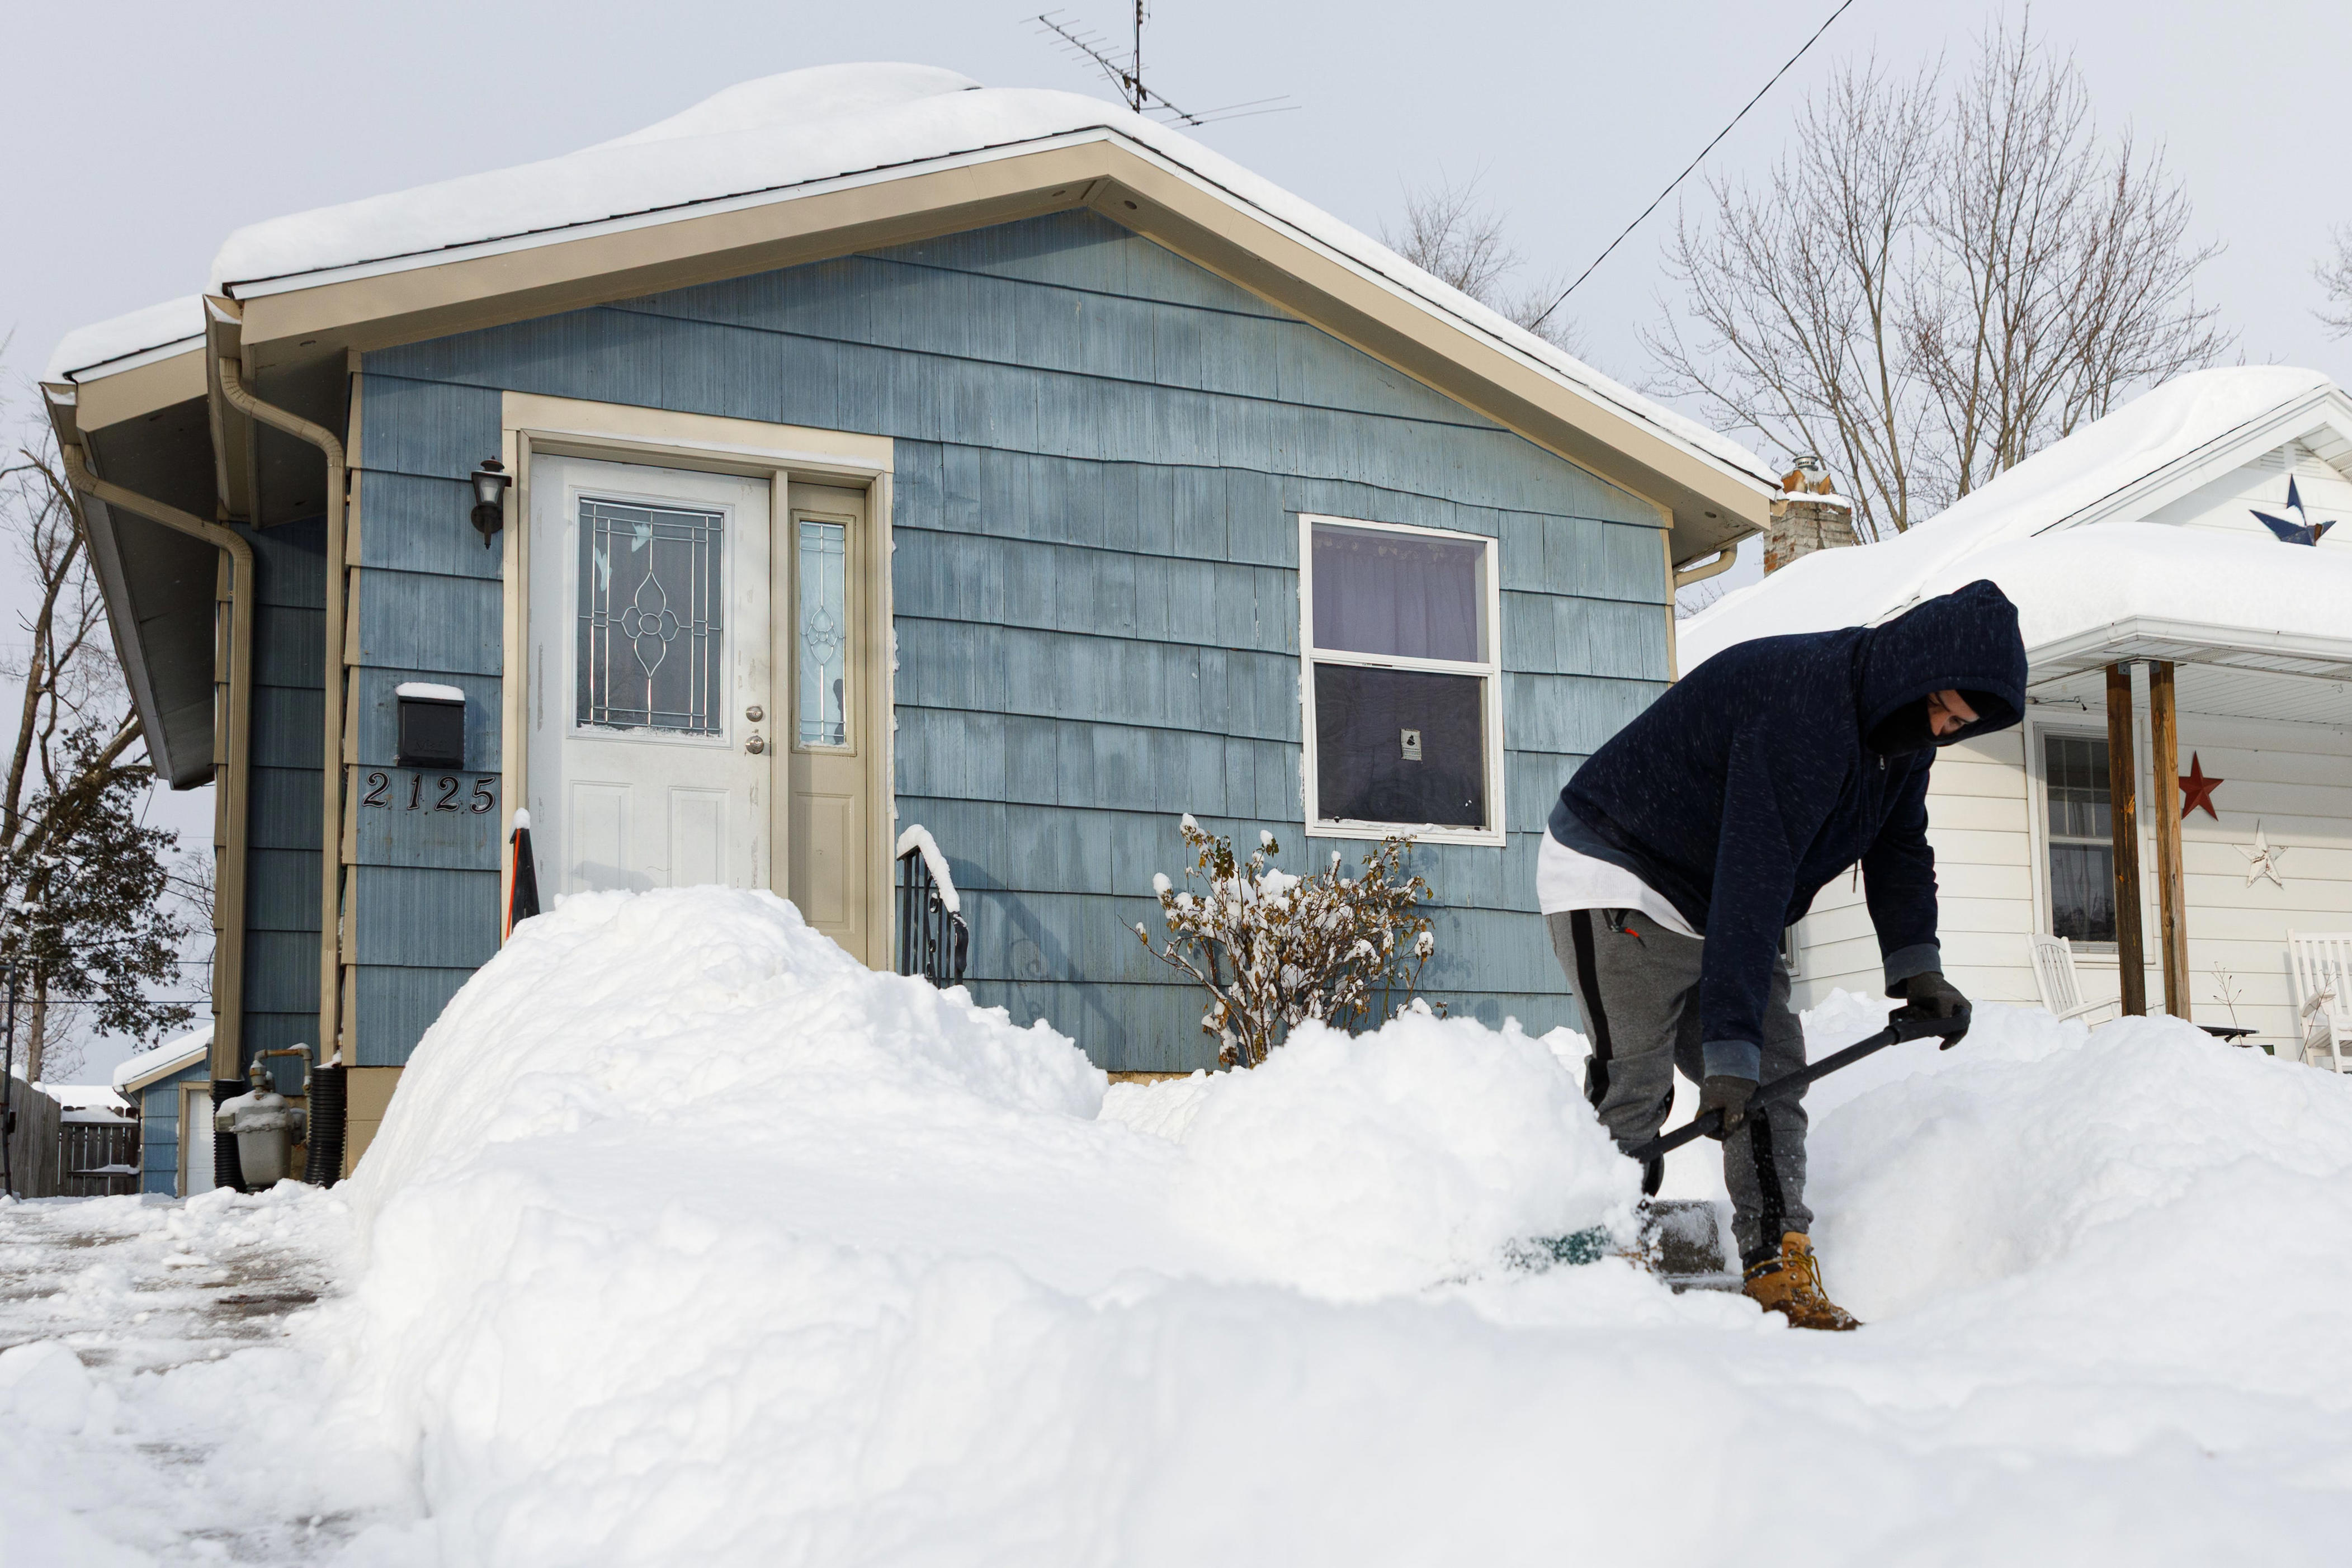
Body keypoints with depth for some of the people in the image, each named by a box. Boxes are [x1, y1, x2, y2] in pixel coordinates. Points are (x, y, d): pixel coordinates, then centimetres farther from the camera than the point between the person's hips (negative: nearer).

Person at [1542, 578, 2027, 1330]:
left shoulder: (1905, 726, -1)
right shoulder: (1802, 710, -34)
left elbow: (1899, 846, 17)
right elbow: (1752, 886, -38)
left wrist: (1917, 967, 5)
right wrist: (1728, 1051, -40)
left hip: (1715, 906, 9)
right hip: (1615, 881, -9)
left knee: (1774, 1075, 0)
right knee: (1634, 1084, -14)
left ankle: (1779, 1271, 3)